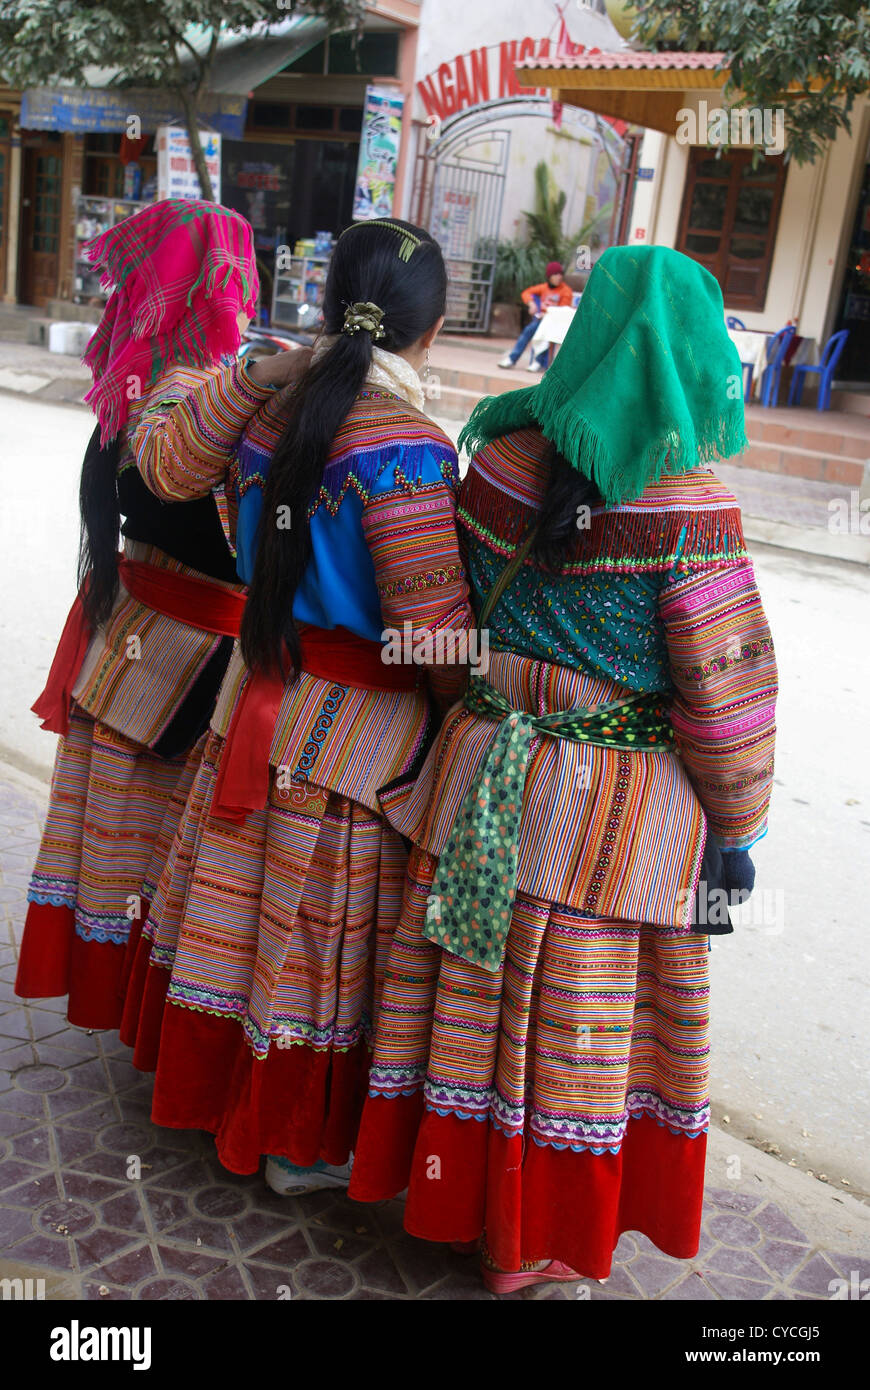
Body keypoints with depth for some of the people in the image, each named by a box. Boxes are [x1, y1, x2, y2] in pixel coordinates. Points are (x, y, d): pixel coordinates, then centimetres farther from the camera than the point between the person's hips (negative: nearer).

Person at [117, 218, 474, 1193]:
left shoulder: (270, 414, 0)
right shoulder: (405, 447, -22)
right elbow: (432, 626, -20)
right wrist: (468, 713, -3)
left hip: (260, 699, 7)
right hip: (357, 730, -7)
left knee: (247, 906, 21)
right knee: (326, 933, 9)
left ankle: (212, 1082, 43)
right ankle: (305, 1144, 29)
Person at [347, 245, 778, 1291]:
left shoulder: (502, 462, -4)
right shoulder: (687, 508, -18)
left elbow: (458, 619, 6)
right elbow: (722, 688, -13)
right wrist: (735, 831, -1)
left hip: (484, 772, 5)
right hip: (618, 812, -4)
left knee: (475, 991, 20)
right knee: (574, 1017, 13)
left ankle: (448, 1178, 42)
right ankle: (528, 1245, 32)